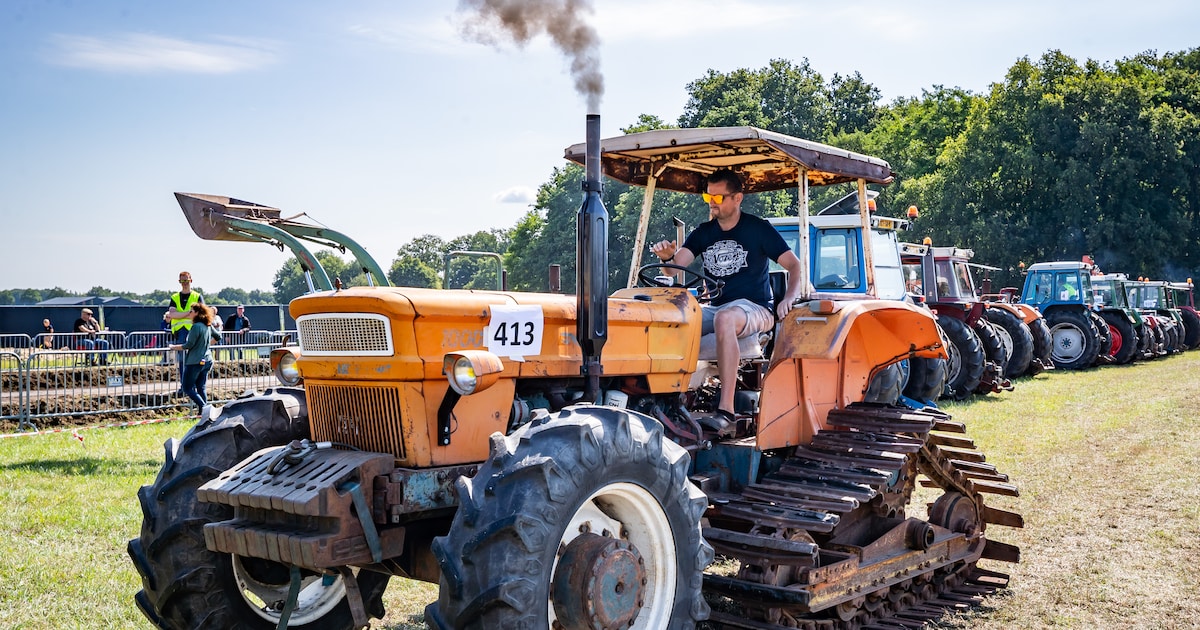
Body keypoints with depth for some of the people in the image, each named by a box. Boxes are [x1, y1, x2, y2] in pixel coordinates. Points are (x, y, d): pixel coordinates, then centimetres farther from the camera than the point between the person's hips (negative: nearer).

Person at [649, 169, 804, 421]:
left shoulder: (758, 229, 0)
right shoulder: (703, 233, 11)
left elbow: (795, 266, -2)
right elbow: (678, 264, -2)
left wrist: (788, 298, -20)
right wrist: (667, 256, -26)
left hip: (753, 308, -5)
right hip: (715, 307, 5)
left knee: (724, 318, -39)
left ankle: (726, 408, -42)